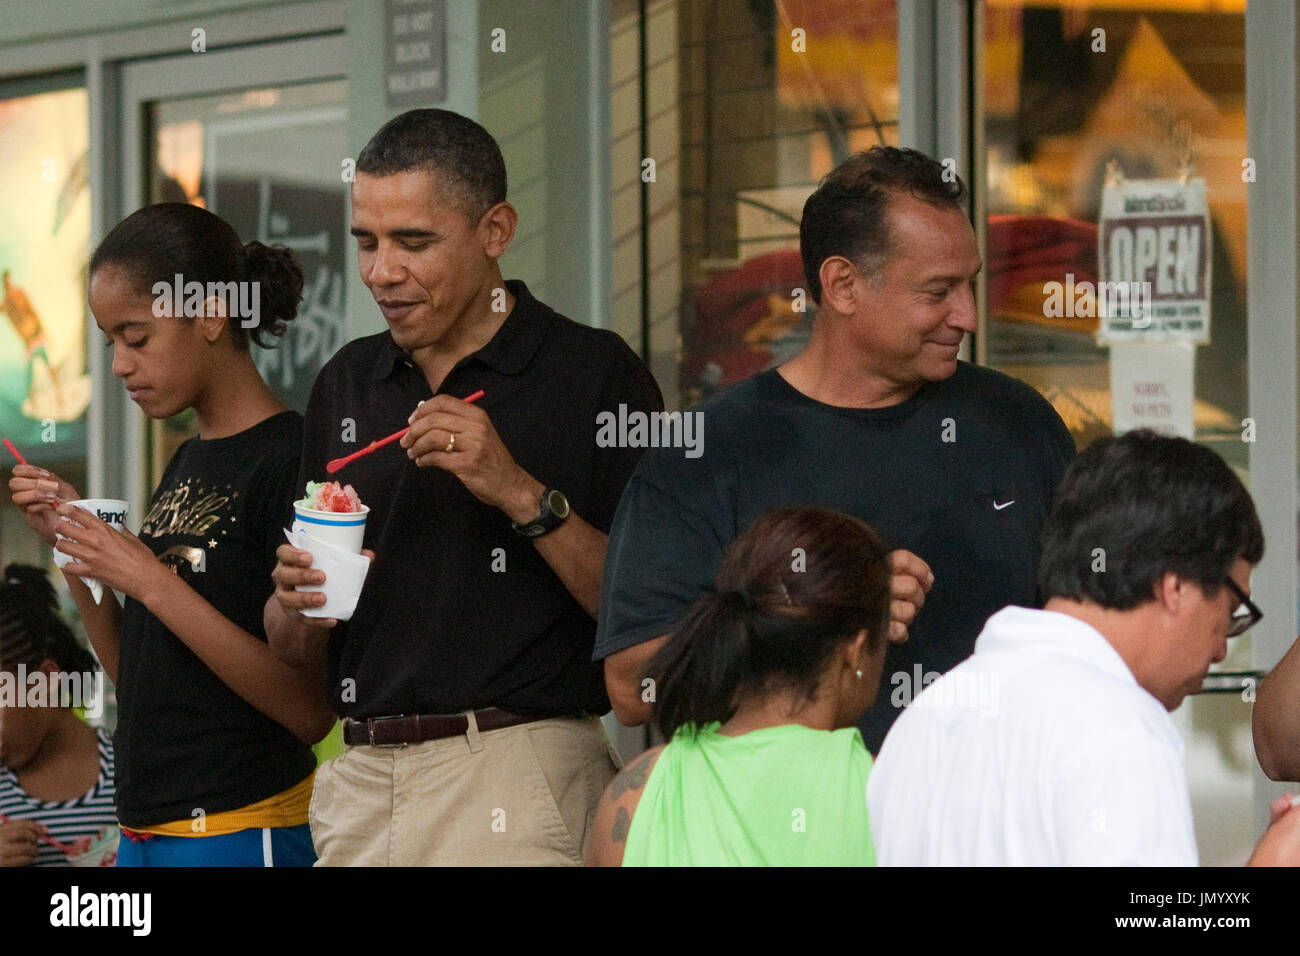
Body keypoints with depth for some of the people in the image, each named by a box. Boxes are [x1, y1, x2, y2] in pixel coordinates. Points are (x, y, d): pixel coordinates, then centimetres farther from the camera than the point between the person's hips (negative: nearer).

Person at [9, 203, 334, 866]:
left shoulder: (294, 459, -13)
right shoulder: (186, 465, 12)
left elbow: (311, 710, -18)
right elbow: (134, 678, 14)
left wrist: (152, 583, -20)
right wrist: (68, 543, 3)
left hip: (238, 834, -7)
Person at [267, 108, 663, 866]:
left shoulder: (595, 373, -2)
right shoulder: (347, 384, 14)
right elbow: (298, 654, 18)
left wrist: (524, 496, -17)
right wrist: (298, 602, -3)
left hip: (523, 779, -4)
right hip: (362, 780, 5)